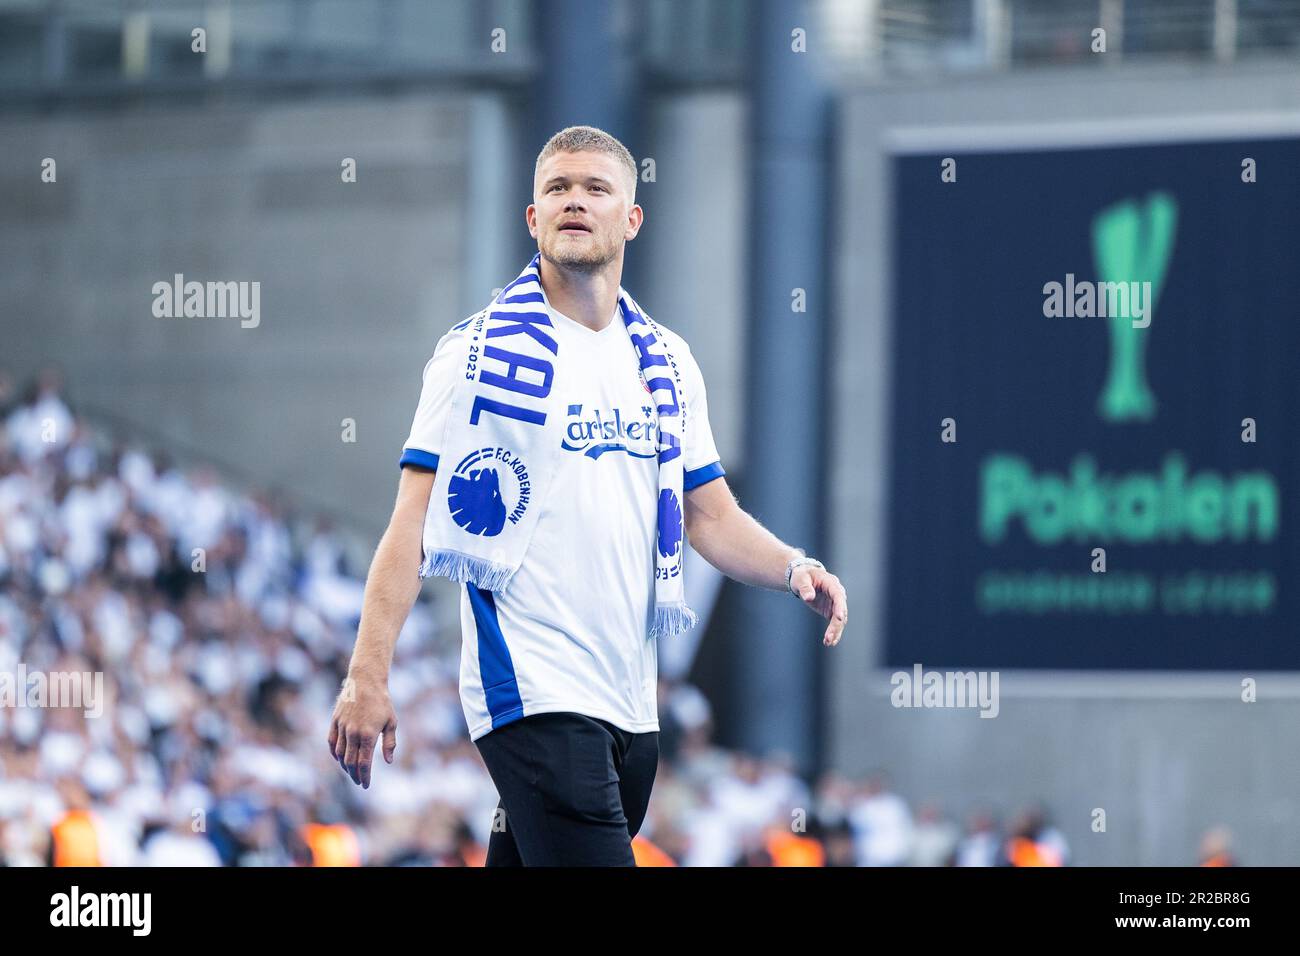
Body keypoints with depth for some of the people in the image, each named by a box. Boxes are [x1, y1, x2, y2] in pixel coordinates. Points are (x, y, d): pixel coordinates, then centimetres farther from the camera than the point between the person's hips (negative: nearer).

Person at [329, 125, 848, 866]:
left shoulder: (668, 362, 14)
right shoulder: (480, 352, -2)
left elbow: (712, 515, 17)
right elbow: (413, 521, -5)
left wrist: (795, 569, -4)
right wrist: (368, 676, -12)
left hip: (630, 706, 6)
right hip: (532, 690, -6)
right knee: (590, 859, -20)